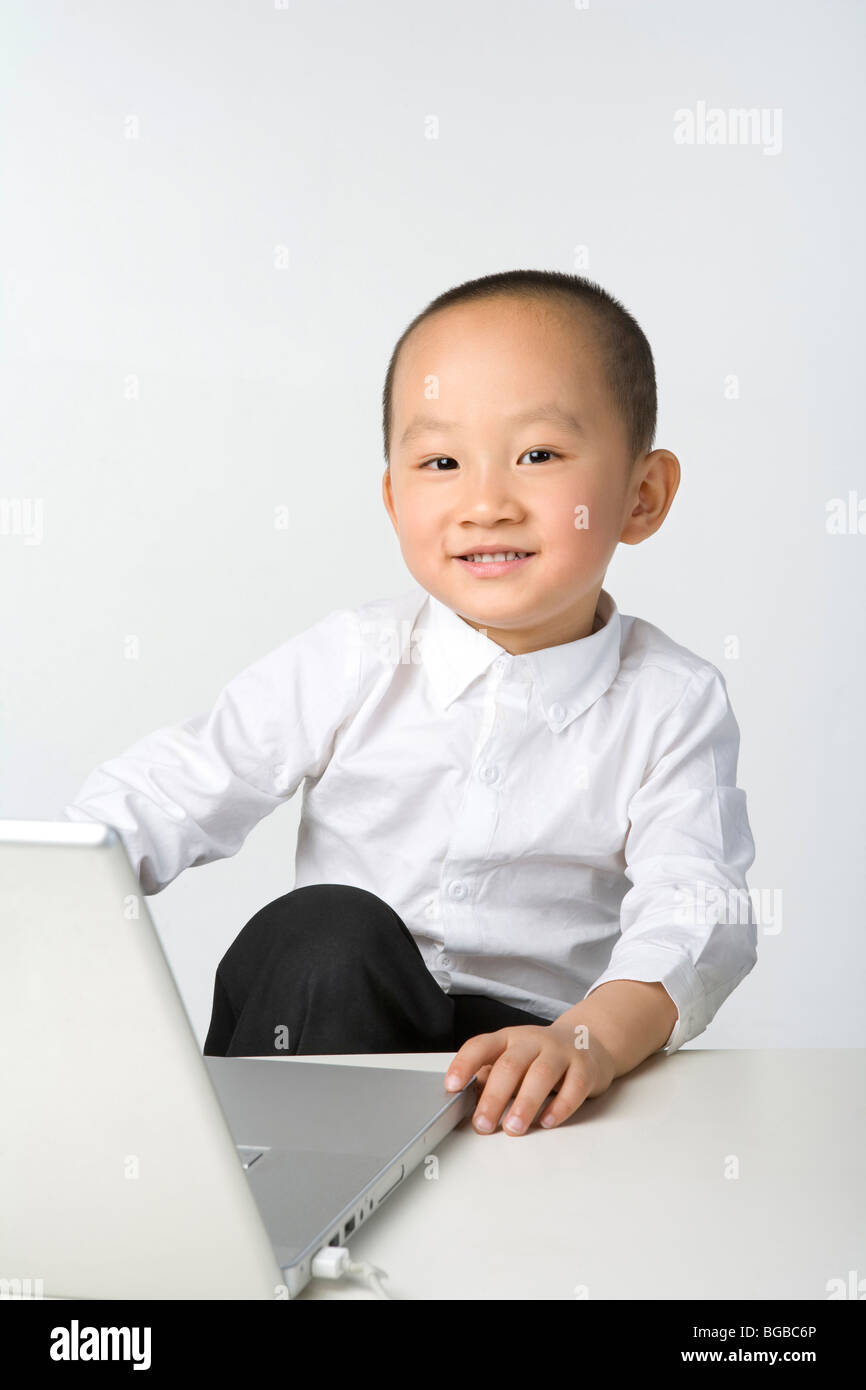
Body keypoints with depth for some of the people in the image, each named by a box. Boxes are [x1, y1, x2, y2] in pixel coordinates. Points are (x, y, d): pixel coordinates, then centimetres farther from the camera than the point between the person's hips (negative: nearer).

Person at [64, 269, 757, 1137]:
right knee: (331, 931, -30)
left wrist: (593, 1039, -37)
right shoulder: (353, 663, -3)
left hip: (515, 1050, -1)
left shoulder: (675, 705, -5)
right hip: (328, 1016, 2)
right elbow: (175, 790, -3)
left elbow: (696, 911, -16)